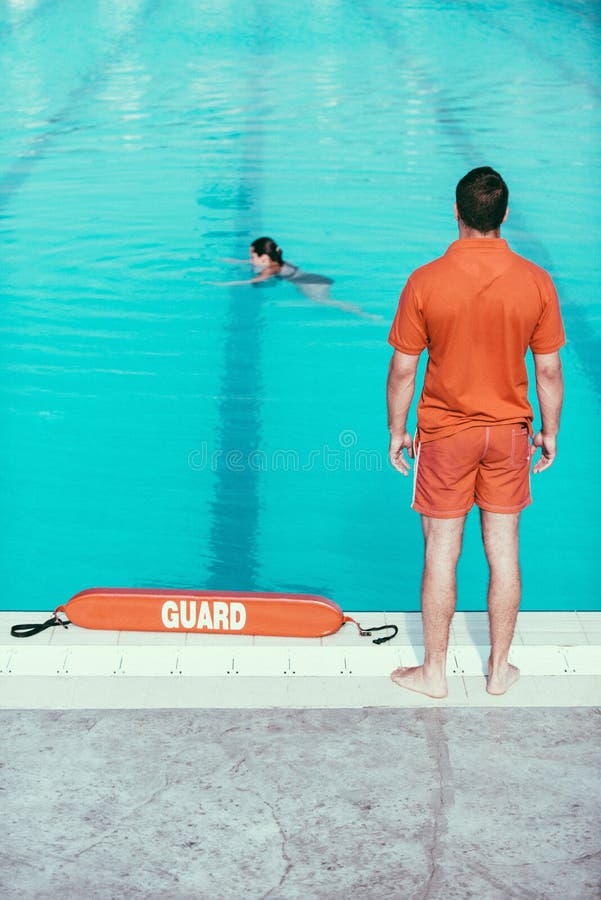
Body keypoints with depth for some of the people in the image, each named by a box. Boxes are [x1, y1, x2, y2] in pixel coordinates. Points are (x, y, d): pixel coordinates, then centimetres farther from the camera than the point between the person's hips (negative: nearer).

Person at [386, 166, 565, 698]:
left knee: (441, 554, 8)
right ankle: (500, 670, 25)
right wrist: (550, 431, 11)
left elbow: (403, 369, -8)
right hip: (509, 433, 2)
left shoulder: (425, 282, -15)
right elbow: (549, 369, -2)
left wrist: (397, 430, 5)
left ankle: (434, 672, 20)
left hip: (445, 434, -2)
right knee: (504, 551, 13)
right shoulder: (536, 282, -9)